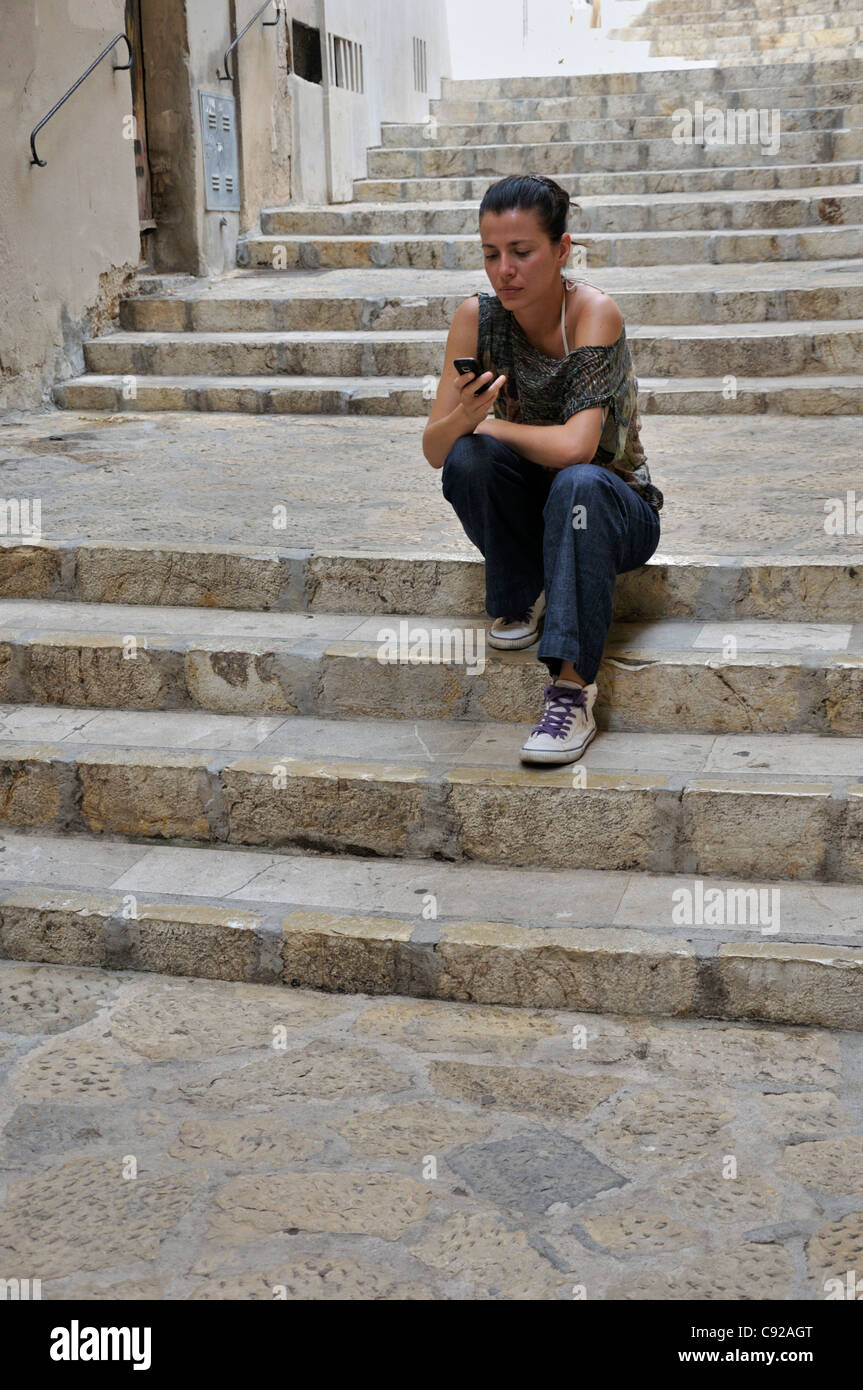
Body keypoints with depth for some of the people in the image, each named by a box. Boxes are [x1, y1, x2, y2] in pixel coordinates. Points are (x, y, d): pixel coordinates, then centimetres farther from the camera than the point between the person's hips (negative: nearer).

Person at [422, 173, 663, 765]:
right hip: (532, 503, 3)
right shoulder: (478, 316, -11)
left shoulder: (595, 312, -23)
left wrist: (494, 426, -17)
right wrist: (464, 417, -35)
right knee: (468, 457, -27)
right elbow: (434, 450, -13)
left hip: (615, 507, -3)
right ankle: (523, 597, -3)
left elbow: (574, 445, -33)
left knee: (577, 484, -37)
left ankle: (573, 689, -36)